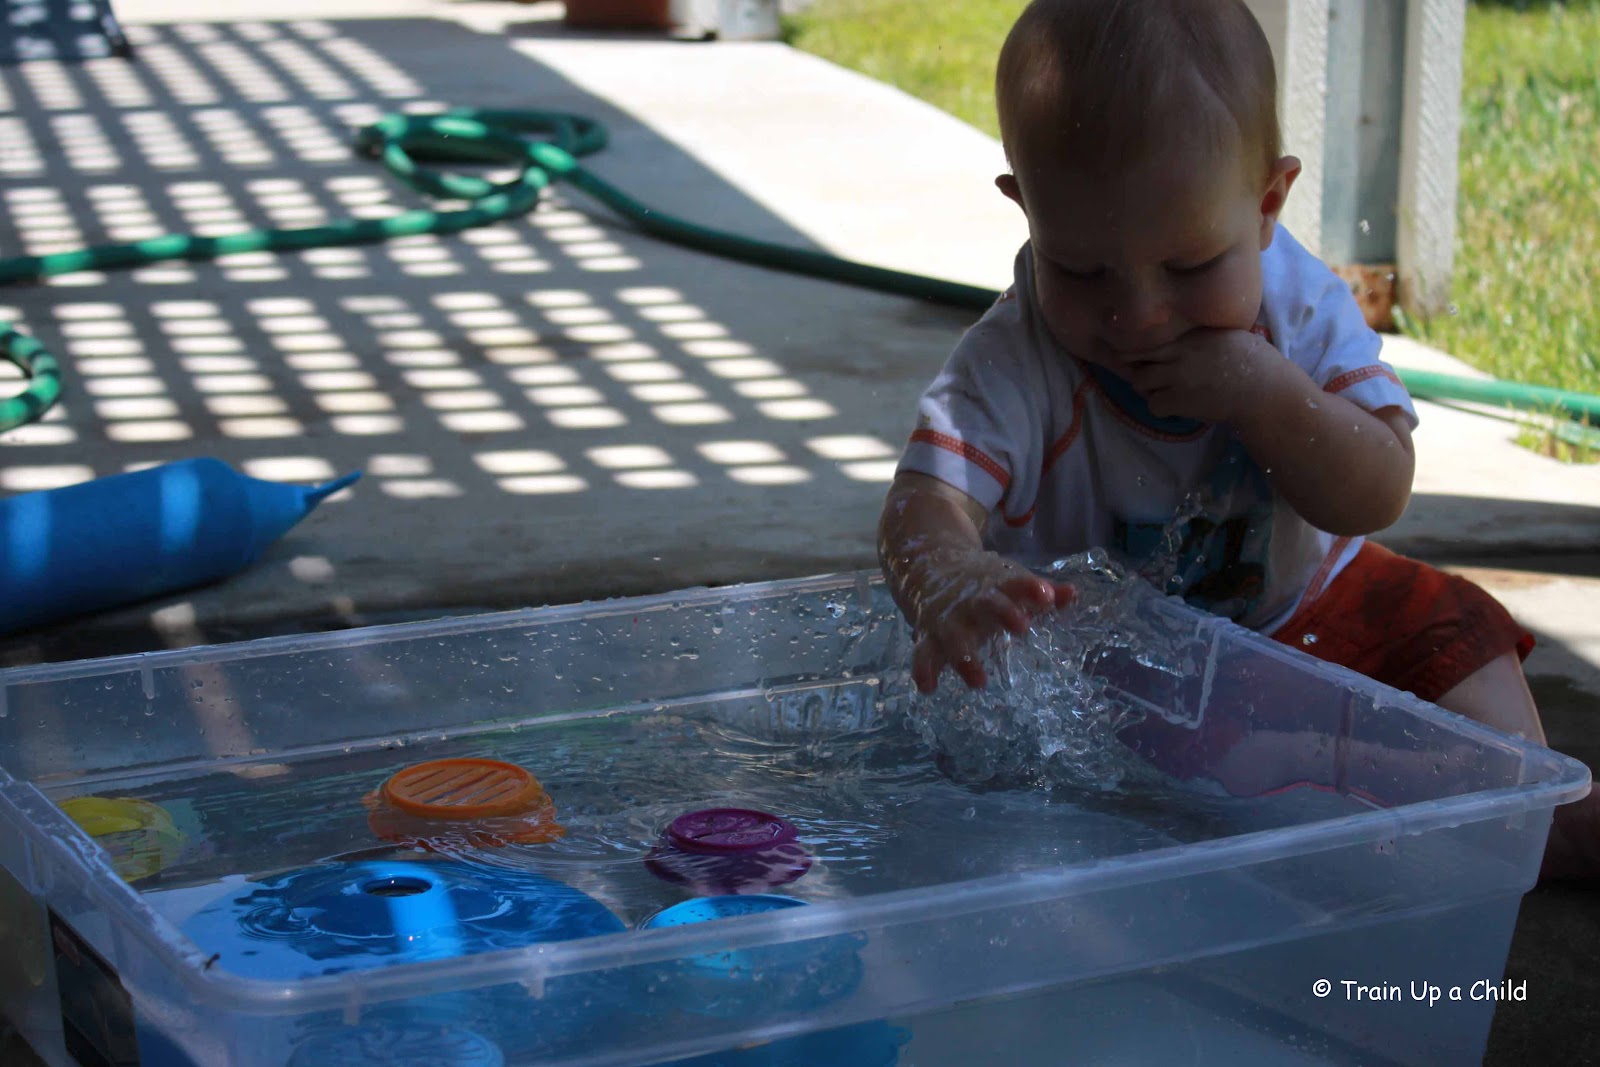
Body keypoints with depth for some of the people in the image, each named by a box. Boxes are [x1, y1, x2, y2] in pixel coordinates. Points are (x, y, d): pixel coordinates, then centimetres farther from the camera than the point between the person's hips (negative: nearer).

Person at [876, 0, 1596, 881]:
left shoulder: (1303, 310, -16)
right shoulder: (1011, 367, -27)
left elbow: (1377, 499, -19)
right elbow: (925, 499, -42)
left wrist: (1270, 396, -38)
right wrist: (946, 584, -67)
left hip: (1295, 607, 3)